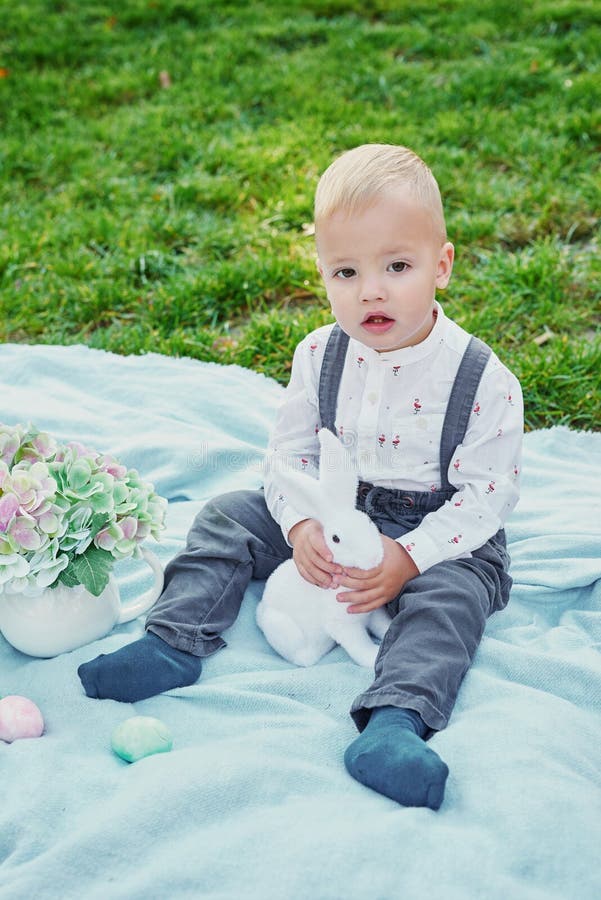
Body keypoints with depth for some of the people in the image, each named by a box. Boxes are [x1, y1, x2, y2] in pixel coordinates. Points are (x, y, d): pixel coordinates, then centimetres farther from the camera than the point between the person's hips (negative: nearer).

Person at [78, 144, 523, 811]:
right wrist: (300, 524, -19)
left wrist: (408, 557, -27)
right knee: (229, 517, -4)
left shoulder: (483, 380, -19)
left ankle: (396, 718, -46)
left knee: (452, 593, -32)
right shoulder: (320, 357, -7)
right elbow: (289, 451, 0)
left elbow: (486, 494, -17)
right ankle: (172, 642, -7)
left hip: (436, 533, -4)